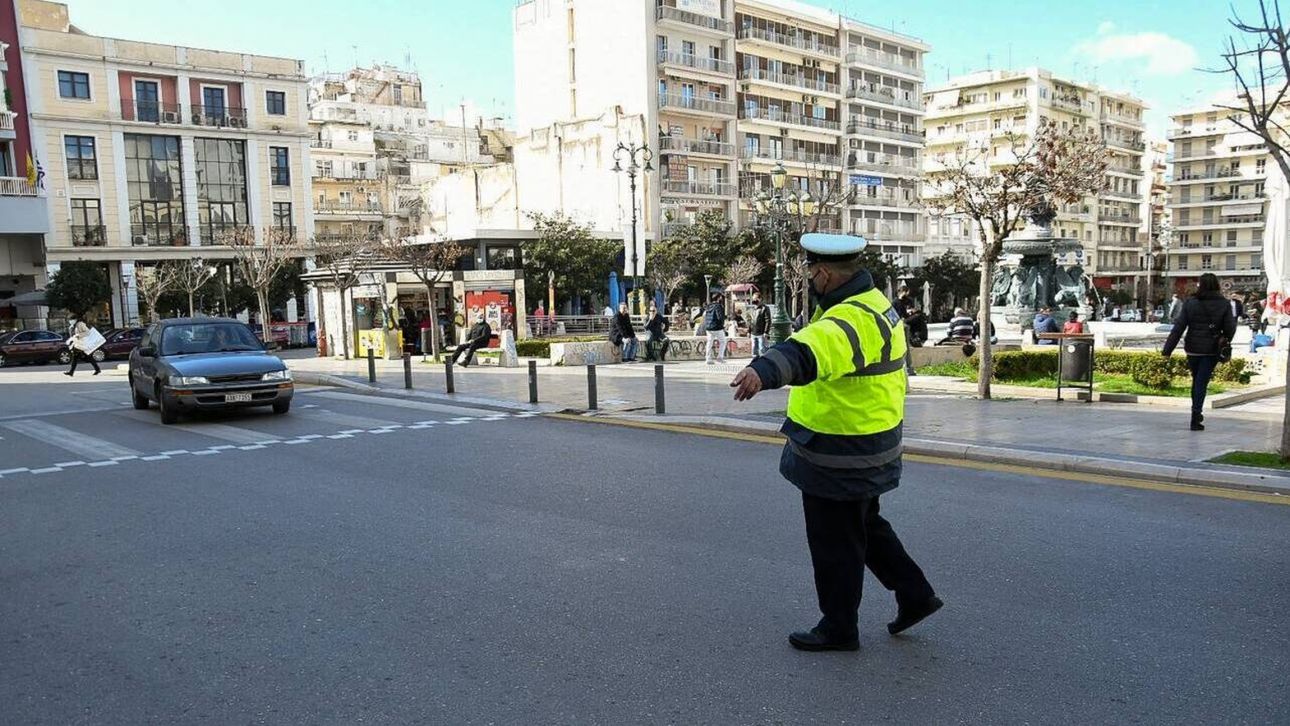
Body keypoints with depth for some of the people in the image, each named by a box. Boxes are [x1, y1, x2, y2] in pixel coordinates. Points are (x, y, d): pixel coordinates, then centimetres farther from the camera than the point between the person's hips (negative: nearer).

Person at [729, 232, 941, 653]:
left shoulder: (851, 320, -28)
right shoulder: (874, 303, 7)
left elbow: (809, 353, -50)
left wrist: (763, 371, -67)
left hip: (839, 457, -10)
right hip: (868, 446, 10)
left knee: (835, 543, 6)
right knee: (865, 526, 26)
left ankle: (838, 628, 21)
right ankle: (914, 594, 35)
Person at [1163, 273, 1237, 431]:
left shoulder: (1190, 303, -5)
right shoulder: (1224, 304, -5)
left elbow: (1178, 328, -6)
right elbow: (1230, 329, -4)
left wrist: (1167, 350, -5)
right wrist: (1225, 342, 18)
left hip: (1193, 349, 1)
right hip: (1212, 350, -1)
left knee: (1196, 380, 19)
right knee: (1202, 382, -1)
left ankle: (1196, 413, 29)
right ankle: (1195, 417, -7)